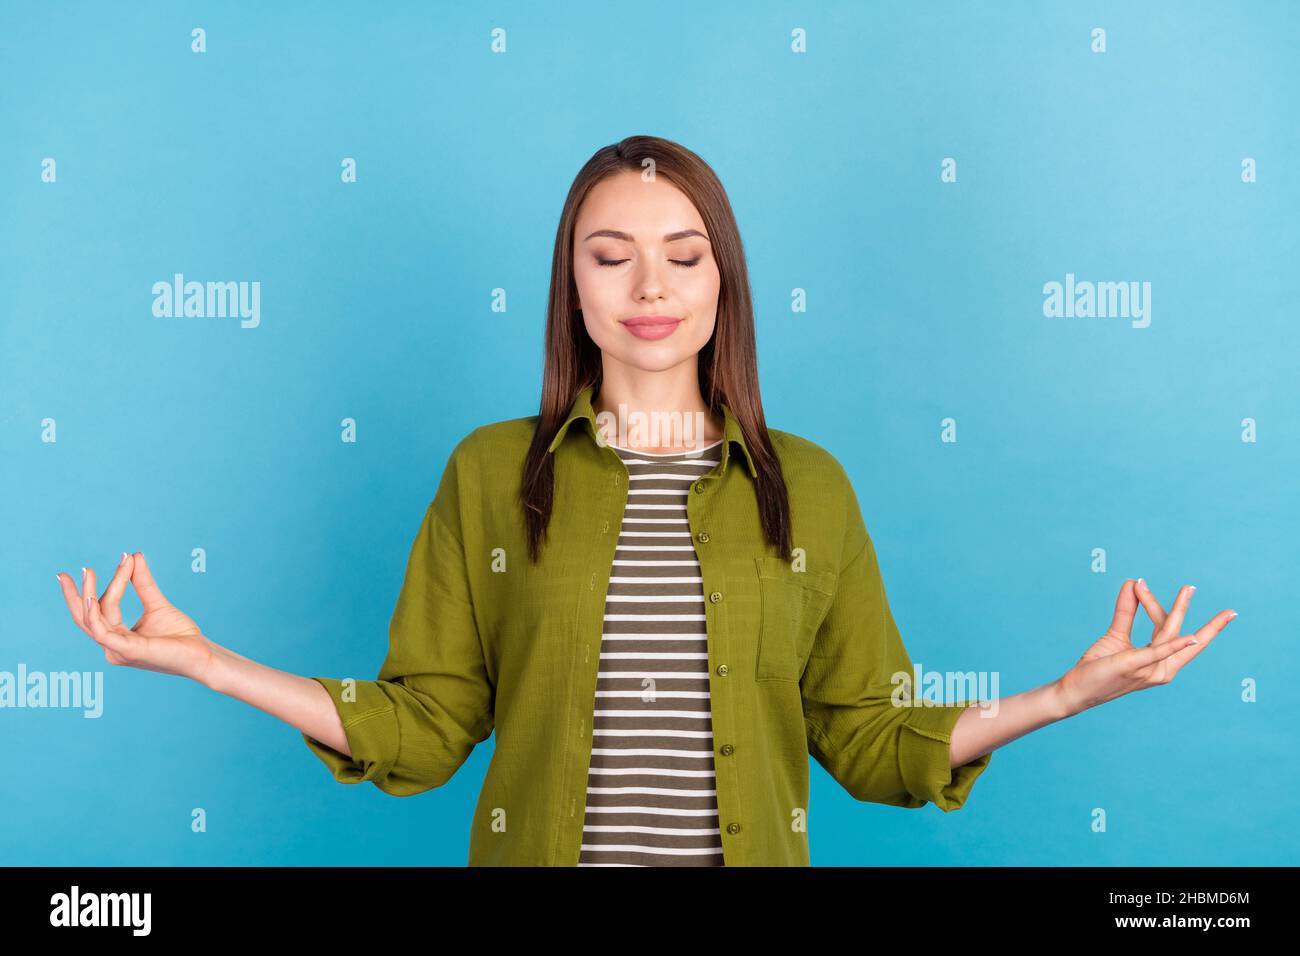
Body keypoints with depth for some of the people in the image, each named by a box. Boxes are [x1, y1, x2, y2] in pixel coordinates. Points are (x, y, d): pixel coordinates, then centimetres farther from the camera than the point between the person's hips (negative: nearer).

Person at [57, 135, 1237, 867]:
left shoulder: (808, 485, 2)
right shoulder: (490, 472, 0)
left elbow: (870, 739, 4)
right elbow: (422, 727, -1)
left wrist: (1071, 690, -6)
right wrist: (200, 659, -9)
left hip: (747, 852, 1)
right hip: (535, 850, 0)